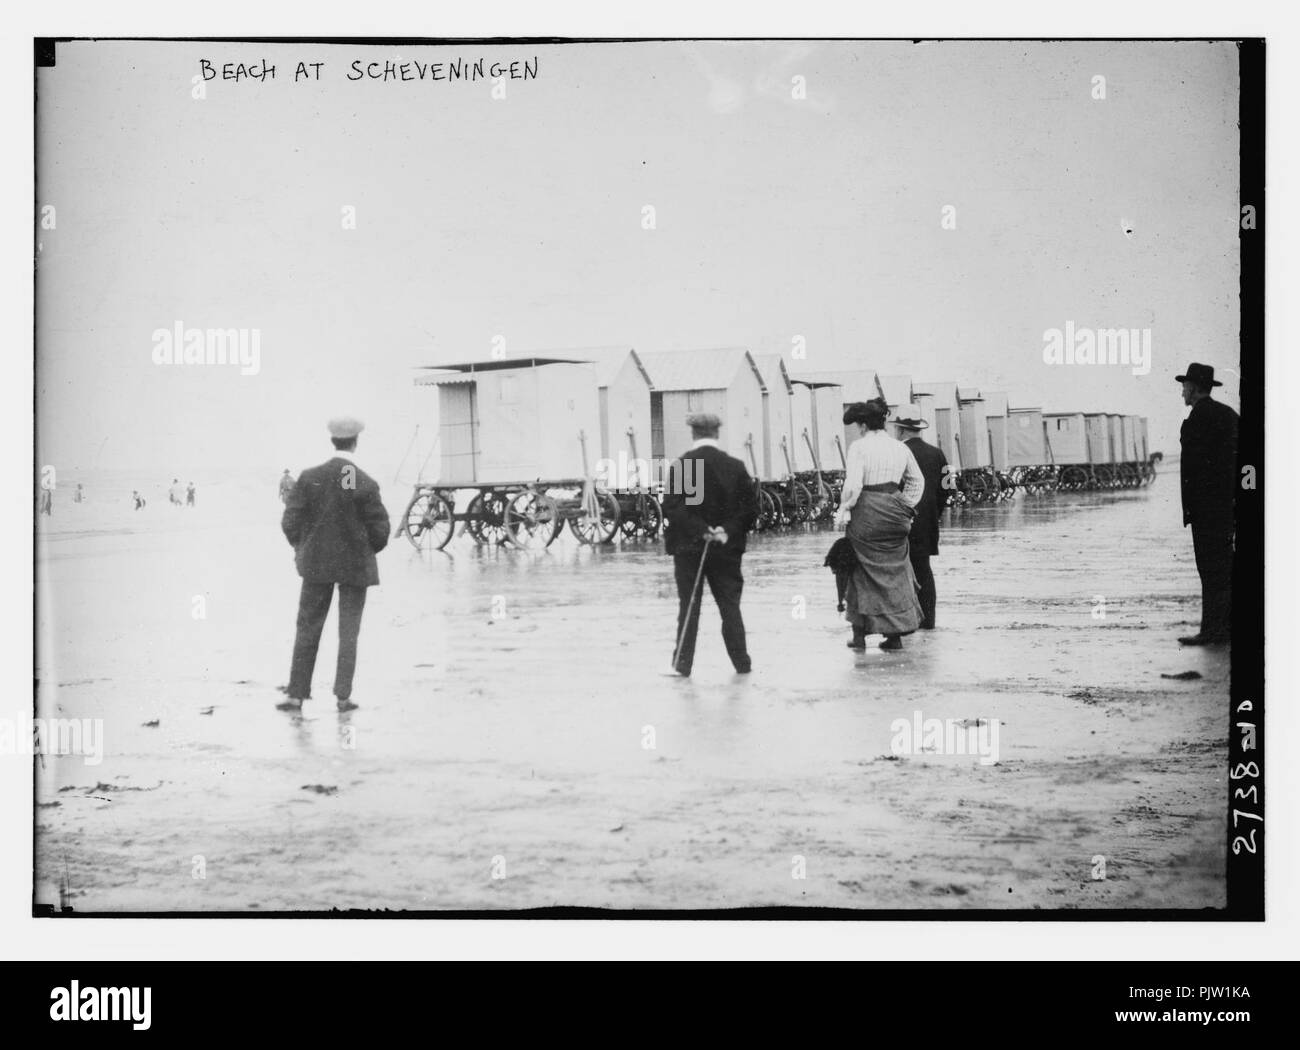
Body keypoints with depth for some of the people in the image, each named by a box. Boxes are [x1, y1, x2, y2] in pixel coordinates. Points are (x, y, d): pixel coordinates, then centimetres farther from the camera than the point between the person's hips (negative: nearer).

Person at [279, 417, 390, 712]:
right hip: (356, 565, -2)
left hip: (317, 562, 2)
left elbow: (290, 522, -5)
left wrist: (302, 547, 13)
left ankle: (297, 695, 11)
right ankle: (343, 695, 7)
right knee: (348, 631, 8)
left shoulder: (309, 478, -7)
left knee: (307, 629, 10)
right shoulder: (366, 484, -12)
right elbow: (380, 530, -9)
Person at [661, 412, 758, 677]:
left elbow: (672, 506, -16)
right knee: (730, 606, 11)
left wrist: (699, 530, -16)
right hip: (726, 548, 2)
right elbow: (751, 506, -4)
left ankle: (683, 663, 4)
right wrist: (729, 531, -8)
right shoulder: (735, 466, -1)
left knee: (688, 606, 5)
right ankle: (741, 662, 14)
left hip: (688, 546, -2)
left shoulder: (681, 465, -7)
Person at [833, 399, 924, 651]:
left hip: (866, 512, -5)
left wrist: (844, 509, -4)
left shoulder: (859, 447, -10)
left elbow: (853, 485, -17)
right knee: (895, 571, 11)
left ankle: (859, 635, 8)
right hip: (894, 512, 5)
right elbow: (917, 481, 18)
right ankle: (895, 635, 11)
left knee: (865, 571, 6)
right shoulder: (900, 448, 9)